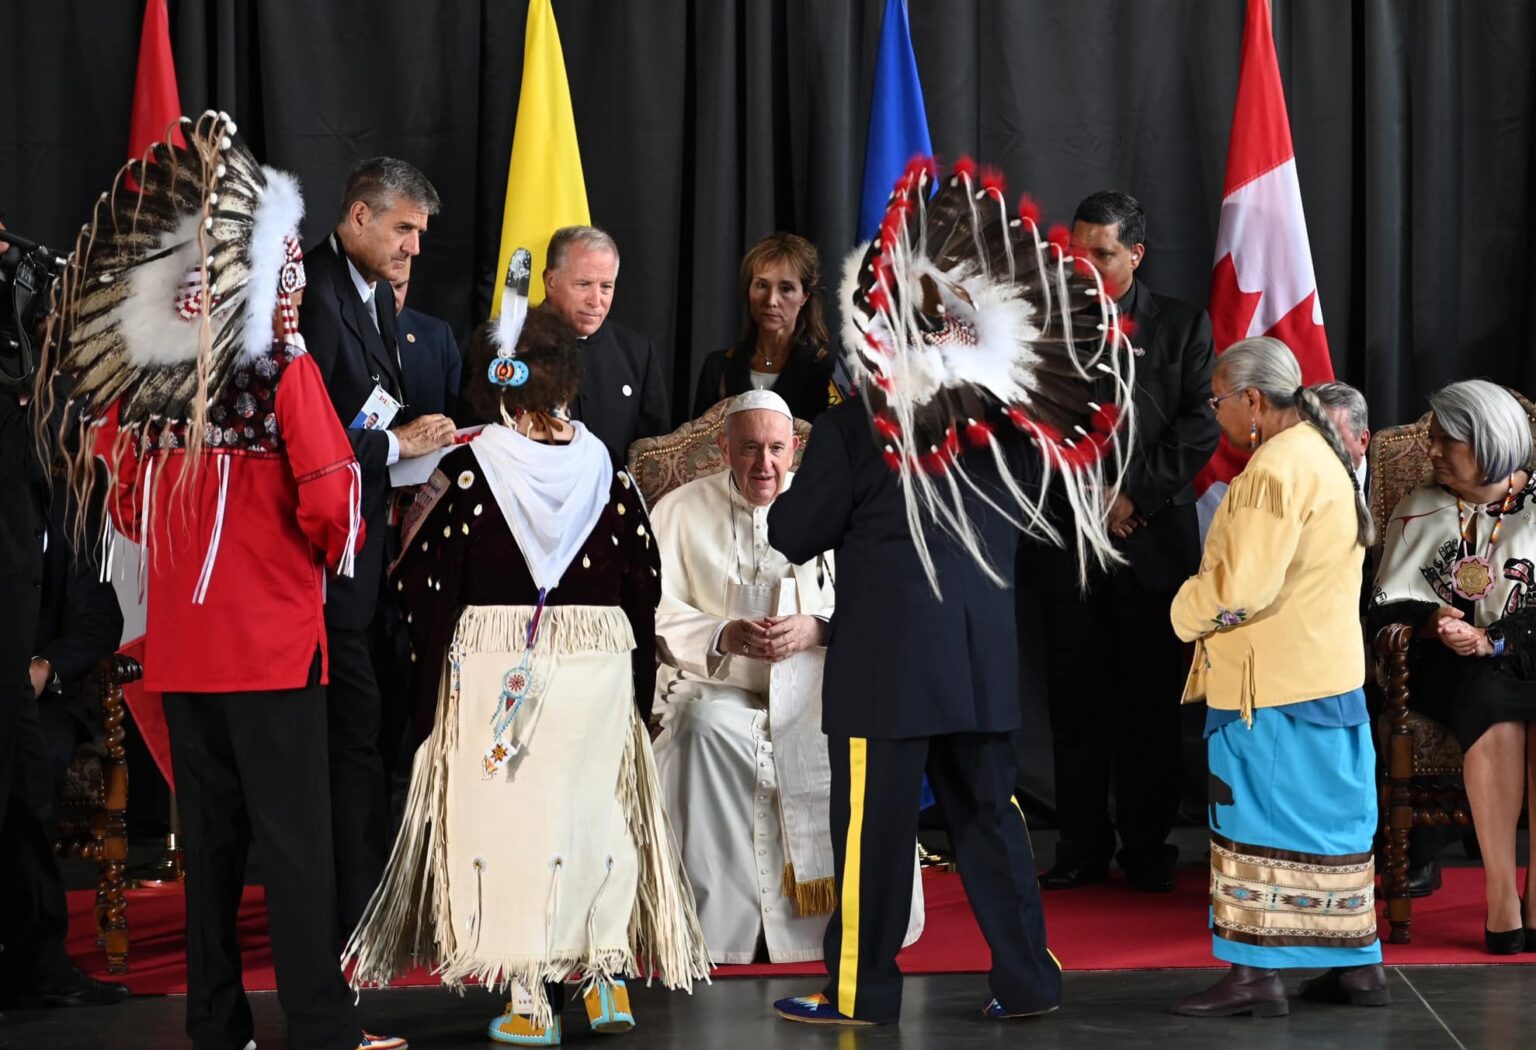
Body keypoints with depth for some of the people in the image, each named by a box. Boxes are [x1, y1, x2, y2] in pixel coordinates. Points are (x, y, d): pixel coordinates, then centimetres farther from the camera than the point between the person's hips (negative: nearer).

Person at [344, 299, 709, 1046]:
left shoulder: (464, 473, -7)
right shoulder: (606, 473, 0)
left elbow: (423, 588, -7)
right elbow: (645, 584, 3)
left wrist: (427, 692, 1)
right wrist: (639, 692, 11)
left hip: (494, 669, -3)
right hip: (600, 666, 3)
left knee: (509, 814, 3)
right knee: (597, 812, 15)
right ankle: (607, 975, 13)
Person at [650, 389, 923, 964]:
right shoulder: (680, 510, 6)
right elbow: (656, 613, -2)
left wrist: (815, 629, -18)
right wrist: (724, 636, -20)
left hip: (814, 680, 1)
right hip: (717, 684, -1)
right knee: (705, 728, -35)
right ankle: (714, 917, -29)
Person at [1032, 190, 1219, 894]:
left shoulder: (1183, 326, 6)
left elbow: (1200, 424, -1)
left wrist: (1135, 494, -9)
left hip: (1153, 539, -1)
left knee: (1151, 700, 3)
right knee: (1076, 700, 3)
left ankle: (1148, 848, 11)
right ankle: (1083, 848, 10)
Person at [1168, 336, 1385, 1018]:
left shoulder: (1275, 468, -18)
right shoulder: (1323, 456, 14)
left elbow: (1239, 588, -23)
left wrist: (1186, 612, -5)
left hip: (1272, 684, -9)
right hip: (1328, 674, 9)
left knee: (1258, 821, -3)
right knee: (1329, 821, 13)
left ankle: (1255, 974, 0)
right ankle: (1357, 963, 17)